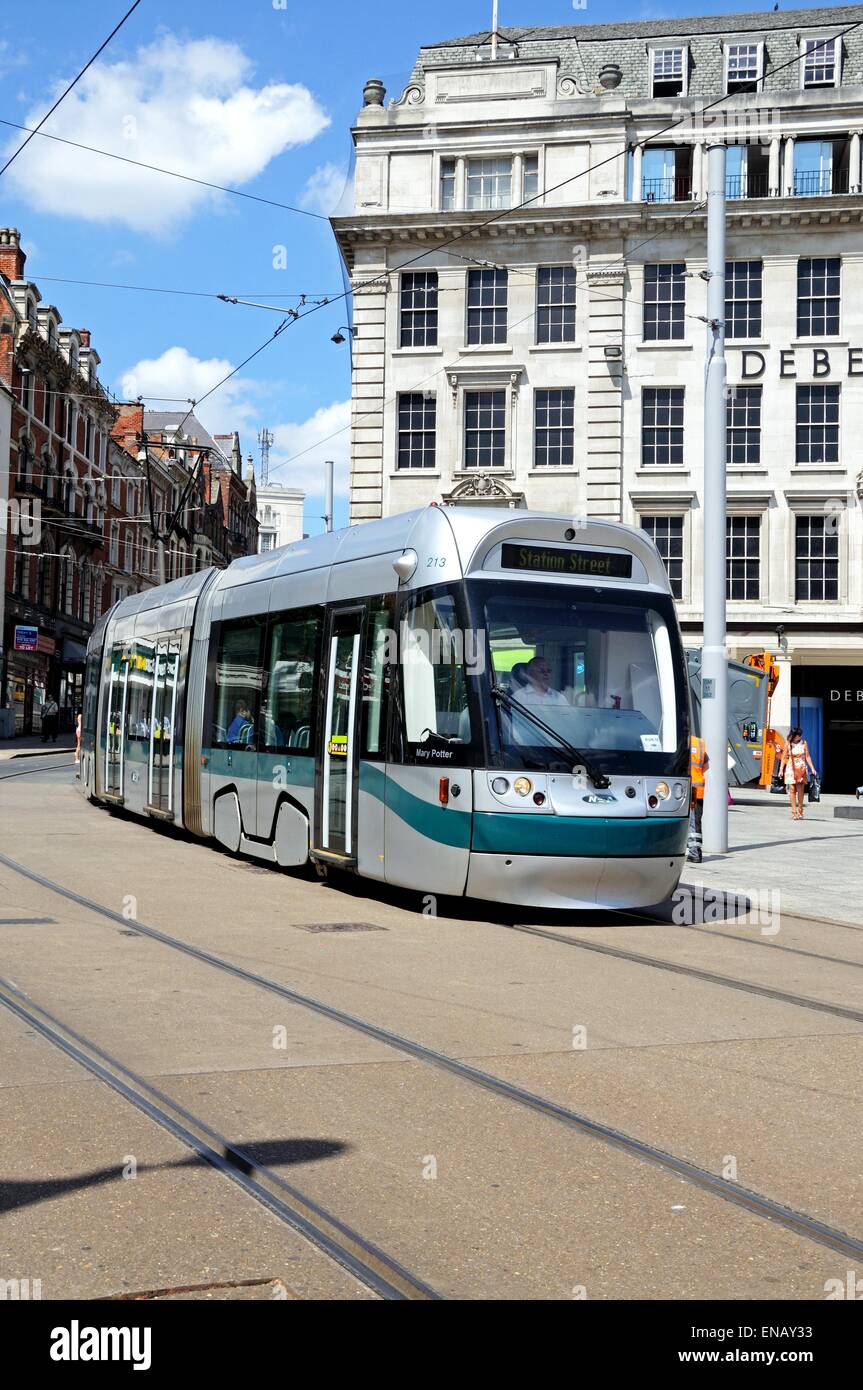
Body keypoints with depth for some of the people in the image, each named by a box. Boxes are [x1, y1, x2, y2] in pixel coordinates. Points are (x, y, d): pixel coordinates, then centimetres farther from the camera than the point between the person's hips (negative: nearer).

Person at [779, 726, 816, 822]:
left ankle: (800, 811, 12)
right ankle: (794, 812, -3)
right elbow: (784, 758, 4)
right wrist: (781, 770, -2)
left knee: (800, 790, 0)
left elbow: (807, 757, 4)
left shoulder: (804, 743, 4)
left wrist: (812, 768, -2)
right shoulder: (788, 745, 1)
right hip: (791, 769, -1)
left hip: (801, 769, 1)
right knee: (792, 789, -7)